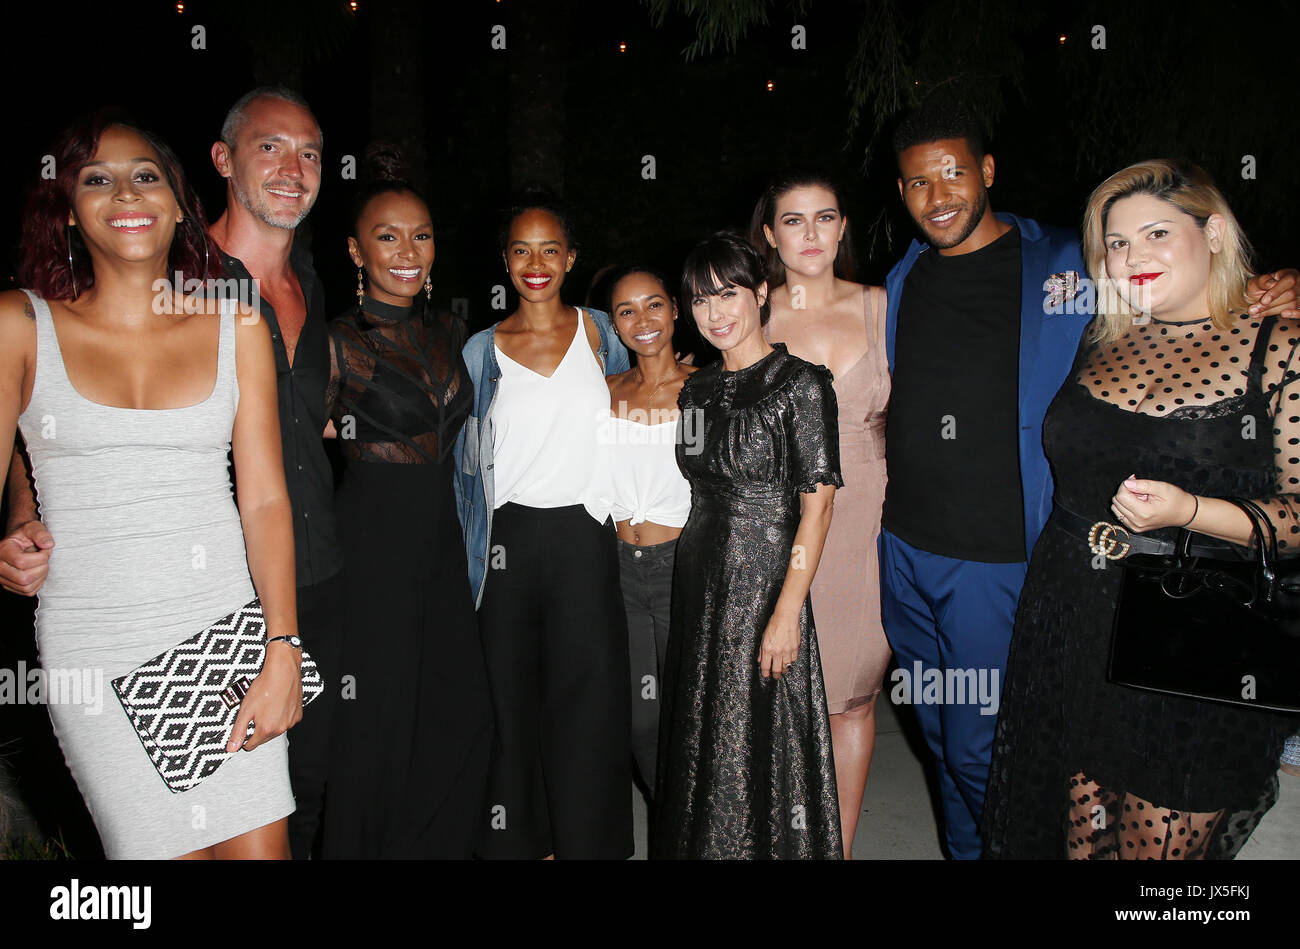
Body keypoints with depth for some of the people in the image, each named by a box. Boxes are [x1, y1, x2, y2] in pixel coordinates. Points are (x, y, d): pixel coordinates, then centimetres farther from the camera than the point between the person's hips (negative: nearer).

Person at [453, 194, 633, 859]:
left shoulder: (596, 331, 7)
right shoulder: (483, 349, 6)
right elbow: (469, 459, 10)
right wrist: (475, 552, 5)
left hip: (583, 536, 0)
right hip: (510, 540, 0)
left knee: (586, 695, 3)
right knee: (512, 696, 6)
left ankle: (585, 839, 20)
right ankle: (516, 836, 25)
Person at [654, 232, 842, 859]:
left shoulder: (801, 384, -9)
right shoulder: (697, 390, 11)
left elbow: (817, 505, -14)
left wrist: (787, 612, -19)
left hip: (764, 586, -6)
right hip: (698, 586, 7)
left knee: (762, 746, 4)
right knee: (701, 744, 16)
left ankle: (773, 845, 24)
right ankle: (699, 844, 34)